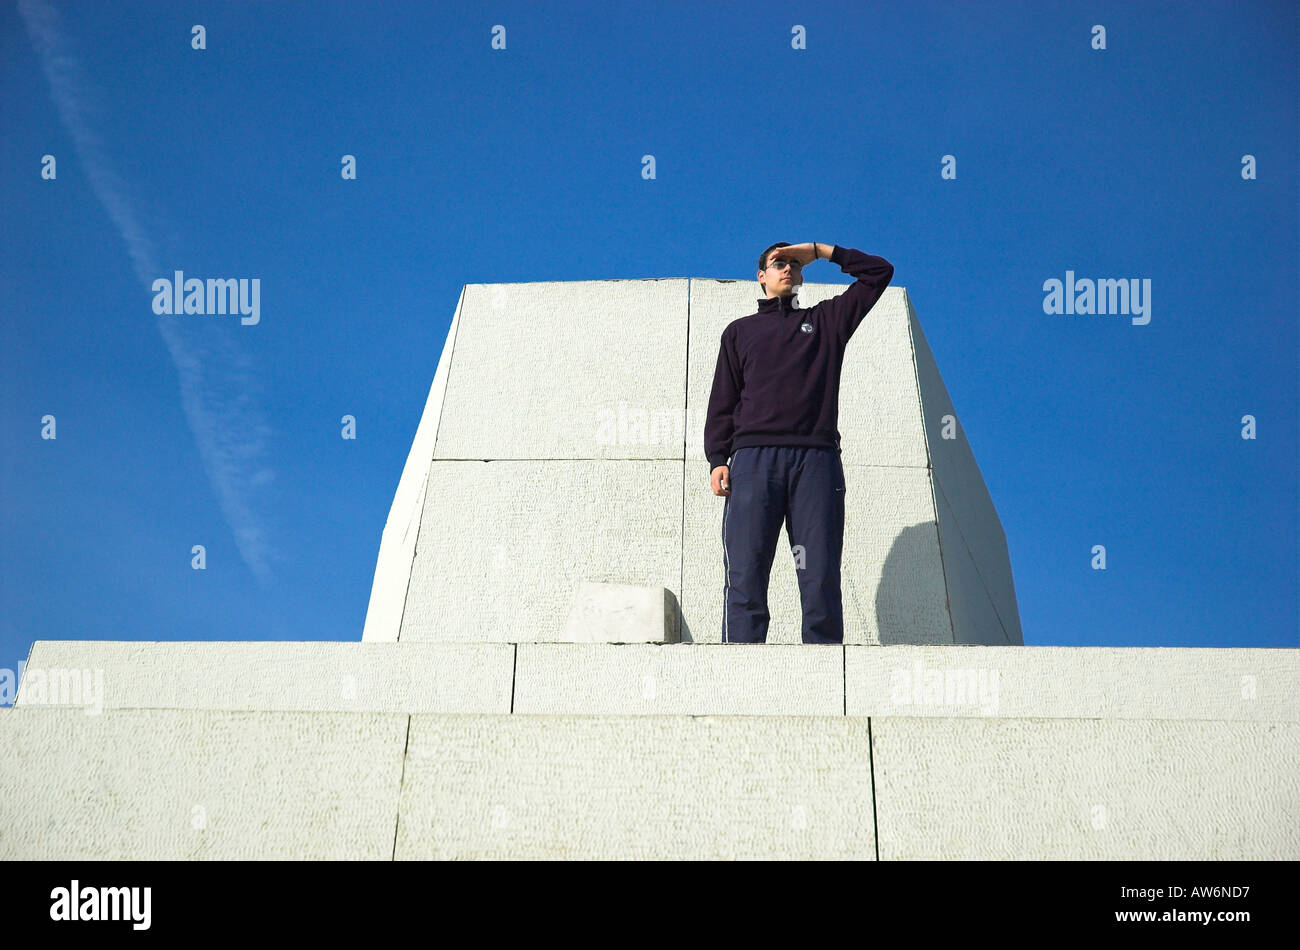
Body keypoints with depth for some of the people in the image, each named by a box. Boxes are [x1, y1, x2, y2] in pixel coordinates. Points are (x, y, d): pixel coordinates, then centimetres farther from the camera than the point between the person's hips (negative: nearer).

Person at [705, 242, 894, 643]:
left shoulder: (825, 321, 27)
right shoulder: (740, 331, 27)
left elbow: (879, 272, 26)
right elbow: (723, 400, 18)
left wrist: (818, 250, 22)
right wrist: (717, 460, 3)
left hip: (817, 459, 0)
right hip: (753, 459, 0)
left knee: (821, 578, -10)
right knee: (745, 578, -12)